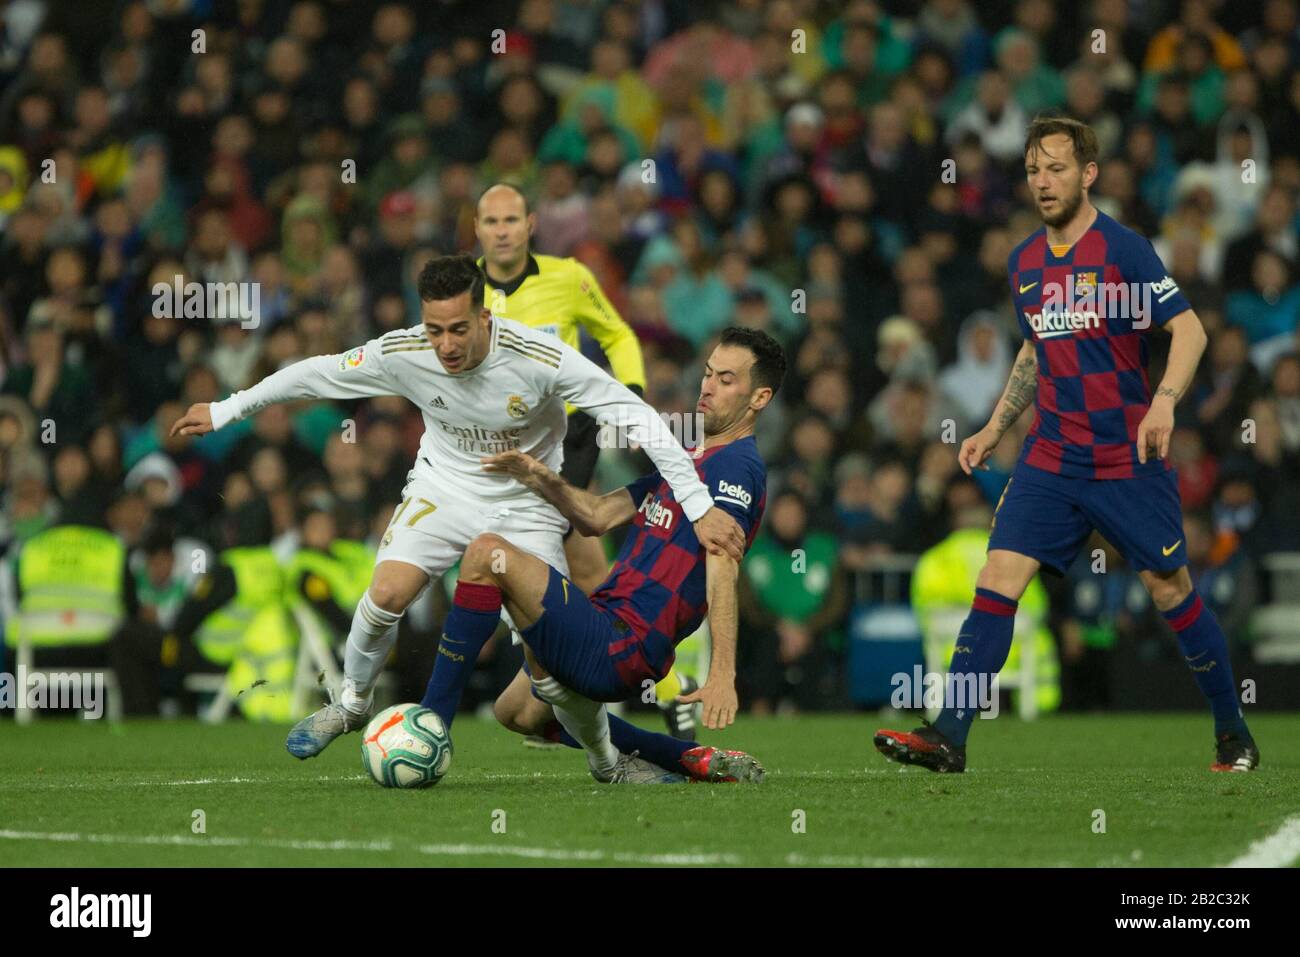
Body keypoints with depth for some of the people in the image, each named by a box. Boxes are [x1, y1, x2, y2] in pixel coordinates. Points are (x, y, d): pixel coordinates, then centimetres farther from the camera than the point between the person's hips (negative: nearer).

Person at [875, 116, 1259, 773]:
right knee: (998, 577, -8)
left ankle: (1234, 736, 18)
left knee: (1170, 589, 1)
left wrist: (1164, 401, -28)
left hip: (1129, 460, -5)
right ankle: (947, 737, -10)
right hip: (1051, 459, 5)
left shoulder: (1122, 249, -9)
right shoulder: (1024, 262, 10)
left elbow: (1189, 329, -13)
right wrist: (994, 430, 20)